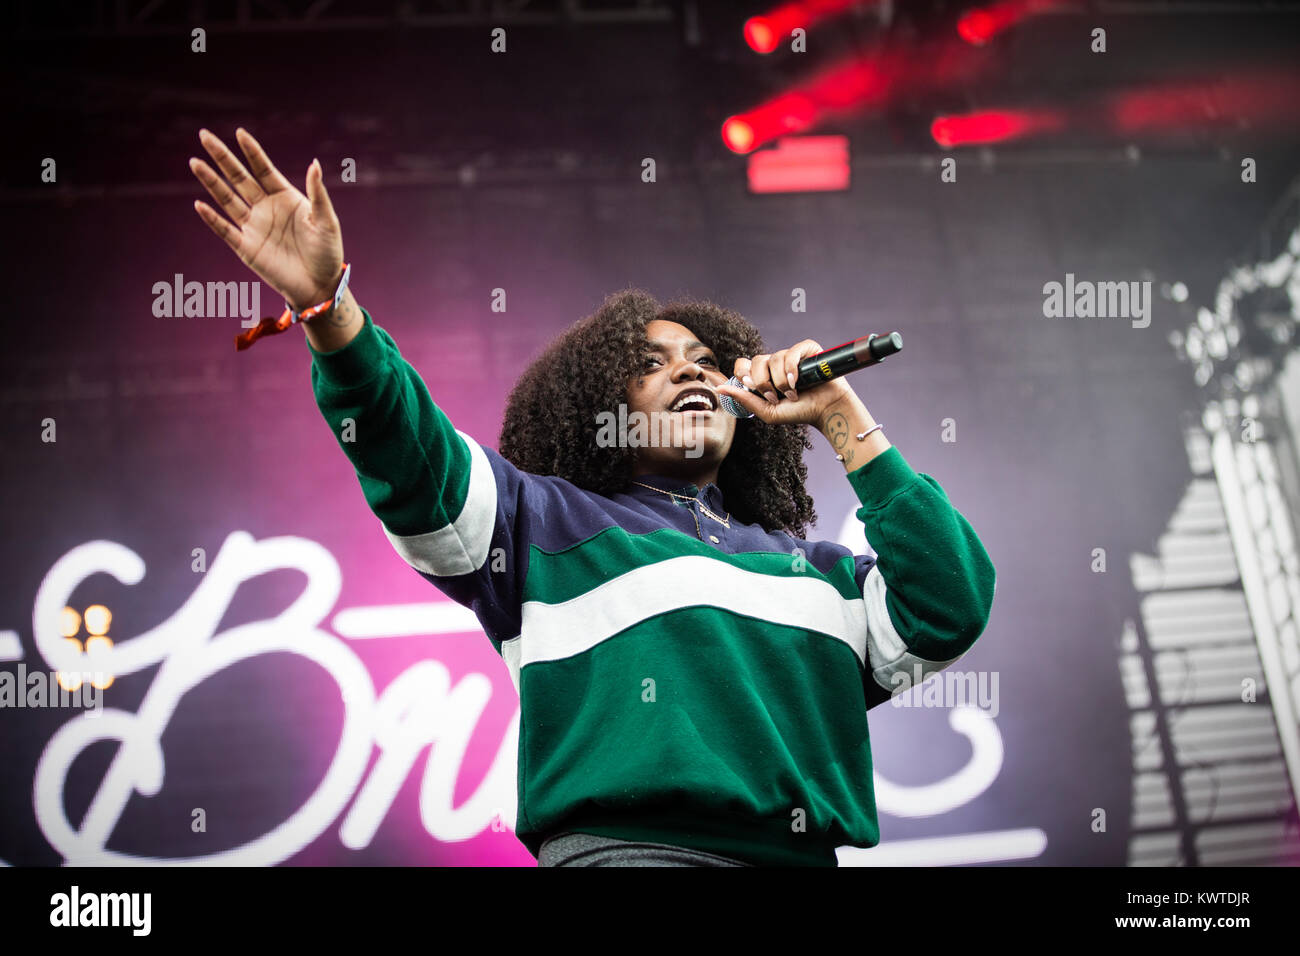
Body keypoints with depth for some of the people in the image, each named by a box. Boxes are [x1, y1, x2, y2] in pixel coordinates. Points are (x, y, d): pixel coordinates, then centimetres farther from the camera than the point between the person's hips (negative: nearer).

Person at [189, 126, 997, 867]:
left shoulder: (812, 565, 28)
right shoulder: (552, 522, 19)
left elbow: (950, 611, 14)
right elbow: (414, 461, 4)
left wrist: (844, 422, 17)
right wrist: (328, 307, -12)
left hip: (804, 851, 4)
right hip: (628, 845, -4)